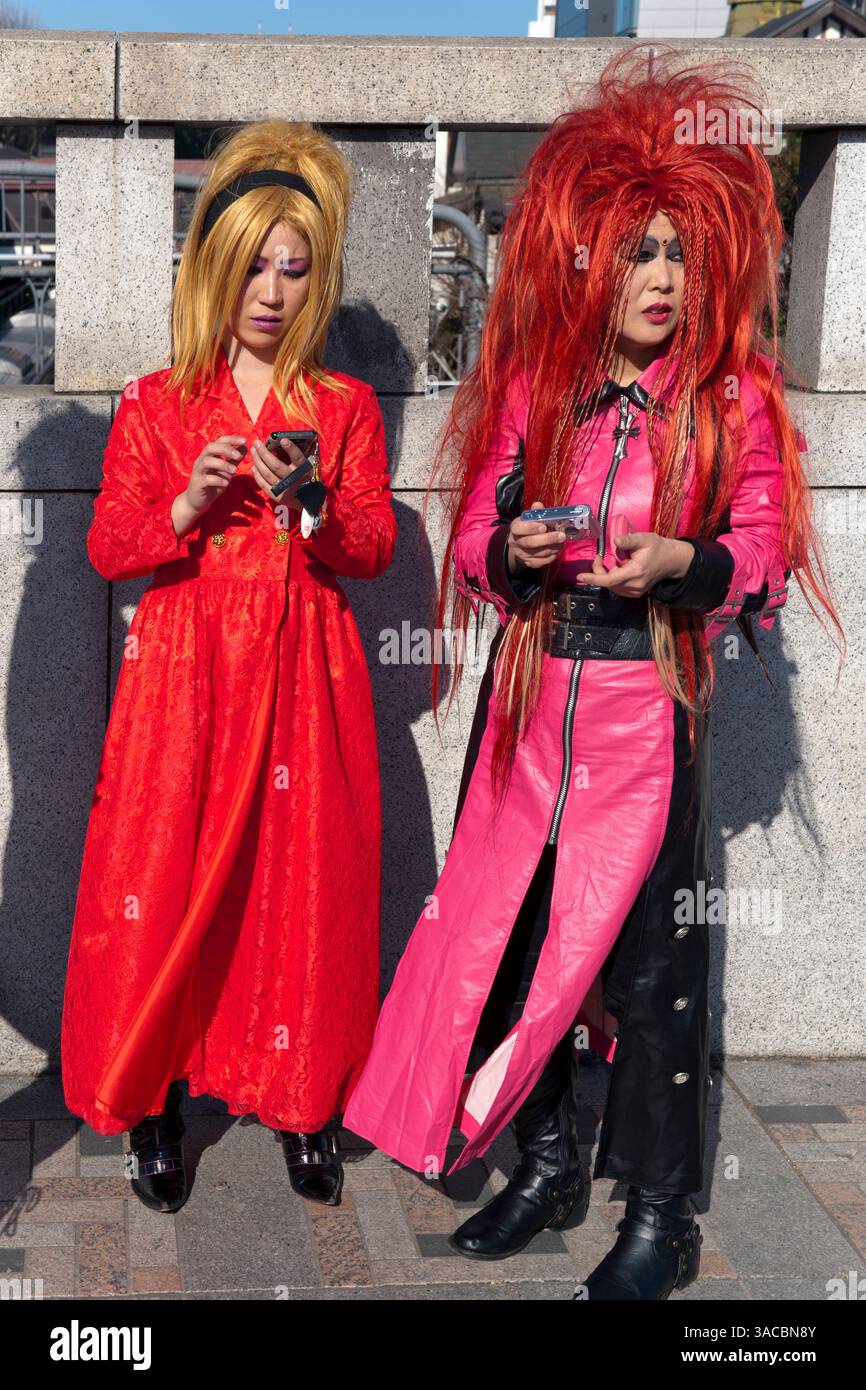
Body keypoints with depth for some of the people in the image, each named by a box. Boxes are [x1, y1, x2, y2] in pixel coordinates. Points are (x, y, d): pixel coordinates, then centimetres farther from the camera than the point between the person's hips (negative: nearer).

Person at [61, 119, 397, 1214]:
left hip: (305, 673, 1)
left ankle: (304, 1101, 16)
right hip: (182, 670, 0)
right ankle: (151, 1102, 15)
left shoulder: (346, 407, 8)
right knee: (163, 876, -1)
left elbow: (375, 547, 2)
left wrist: (311, 504, -17)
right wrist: (188, 505, -15)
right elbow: (107, 548, 2)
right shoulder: (154, 404, 6)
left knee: (305, 878, 1)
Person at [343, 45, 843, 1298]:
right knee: (514, 926, 9)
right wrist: (512, 550, -12)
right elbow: (472, 531, 10)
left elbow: (766, 549, -1)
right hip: (533, 699, 4)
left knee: (652, 952, 0)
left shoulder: (733, 397, -2)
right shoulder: (531, 387, 6)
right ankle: (546, 1164, 28)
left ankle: (660, 1216, 15)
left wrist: (684, 563, -20)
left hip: (651, 704, -3)